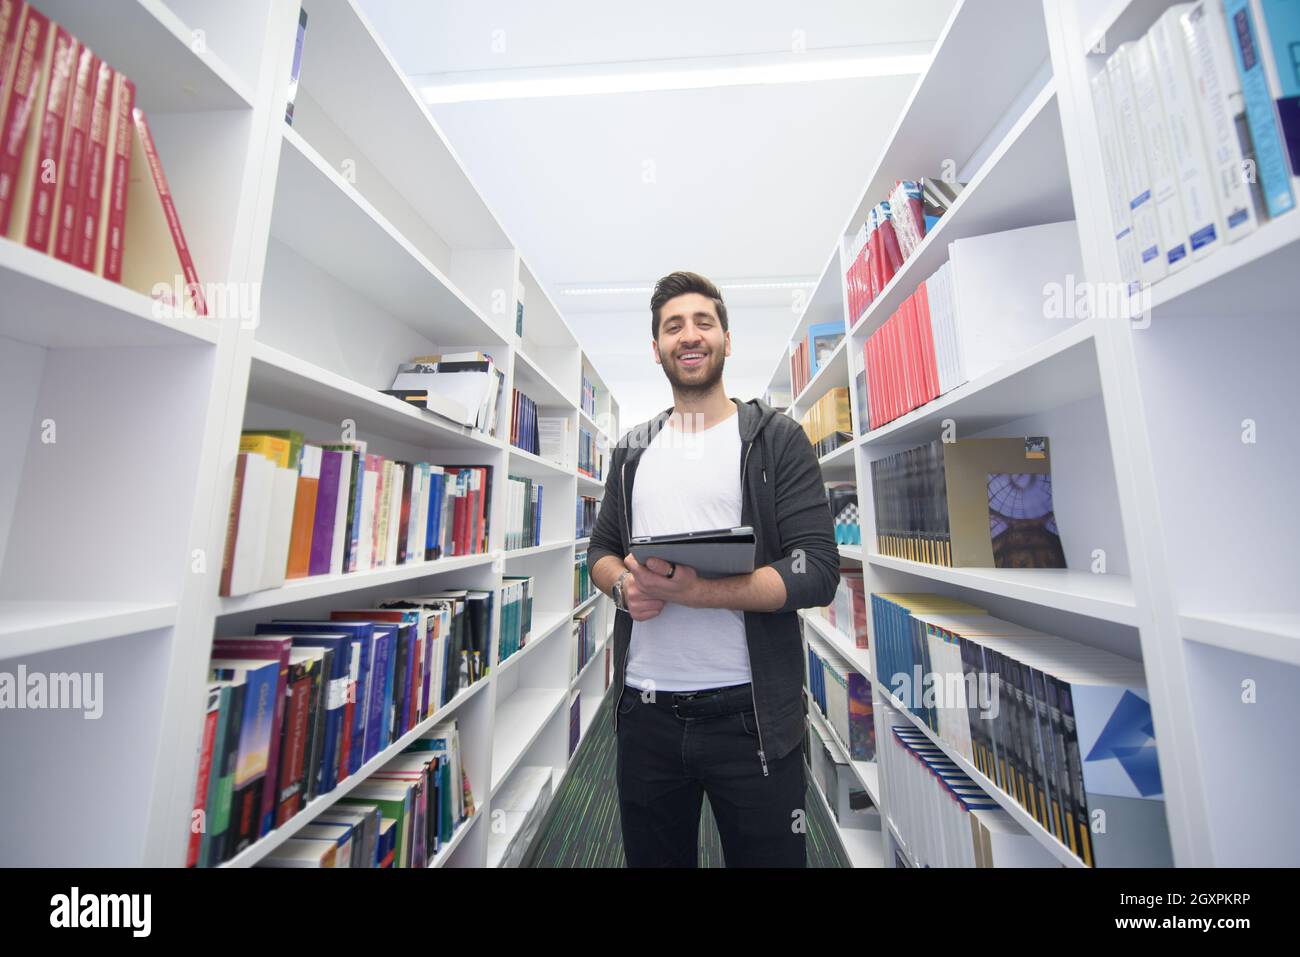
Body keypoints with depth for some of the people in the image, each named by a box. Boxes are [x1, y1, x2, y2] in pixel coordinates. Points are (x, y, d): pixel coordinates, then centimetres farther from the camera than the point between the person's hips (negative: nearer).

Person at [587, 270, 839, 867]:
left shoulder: (777, 439, -5)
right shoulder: (632, 451, 8)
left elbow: (817, 571, -13)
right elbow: (601, 548, 12)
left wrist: (695, 589, -25)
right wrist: (622, 585, -11)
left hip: (749, 713, -3)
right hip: (644, 711, 4)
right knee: (652, 856, 23)